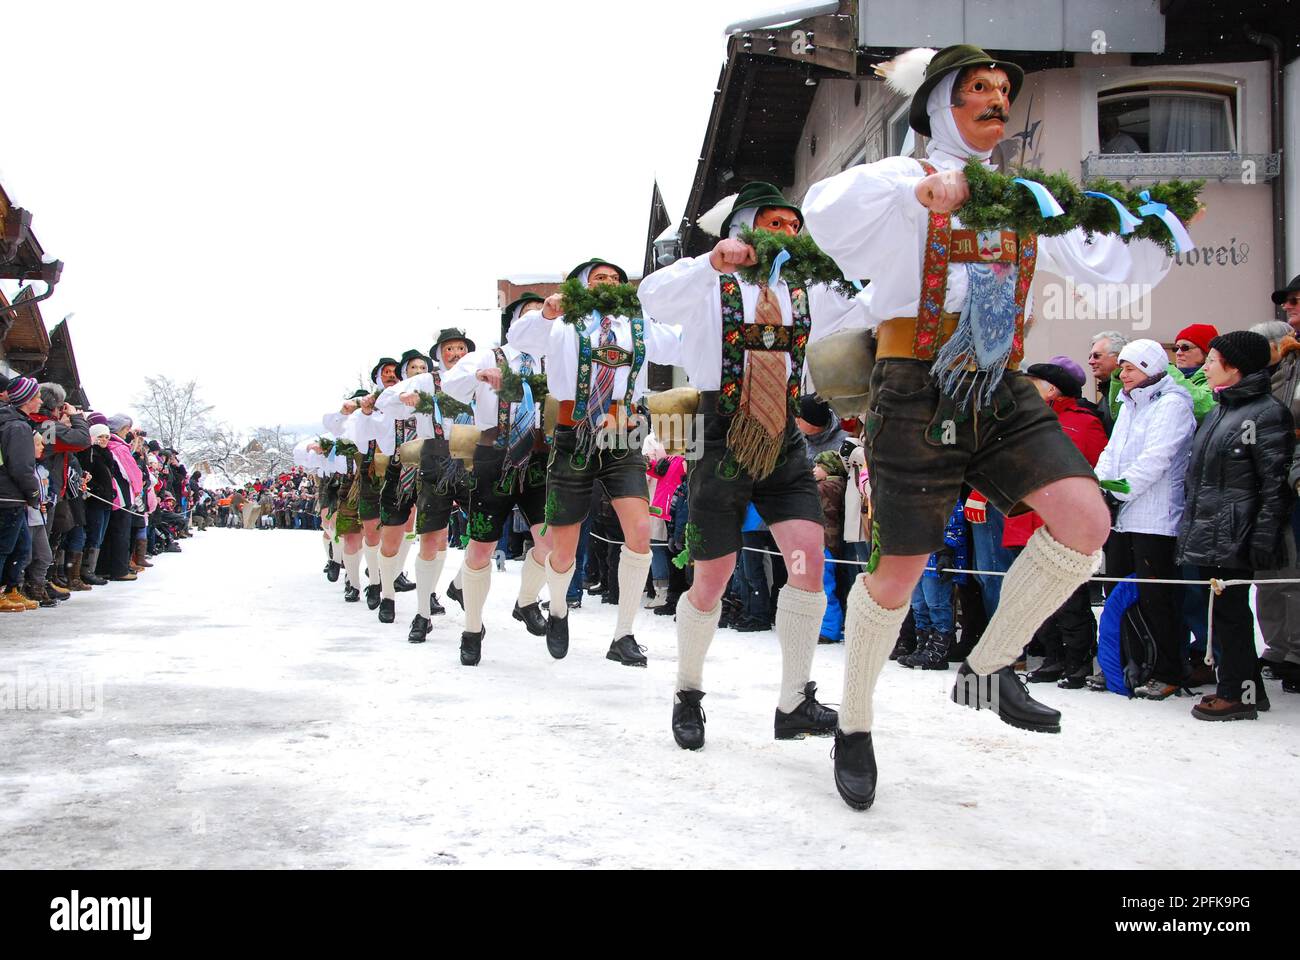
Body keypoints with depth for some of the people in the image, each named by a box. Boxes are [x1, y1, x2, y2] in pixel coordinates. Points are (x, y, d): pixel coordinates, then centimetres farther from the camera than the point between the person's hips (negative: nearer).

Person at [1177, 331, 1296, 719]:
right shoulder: (1220, 412, 18)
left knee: (1230, 611, -4)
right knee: (1224, 611, 12)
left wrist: (1263, 539, -19)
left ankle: (1238, 694, 5)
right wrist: (1191, 526, 21)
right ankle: (1245, 687, 21)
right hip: (1208, 534, 9)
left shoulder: (1266, 413, -10)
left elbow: (1275, 484, -15)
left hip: (1232, 537, -9)